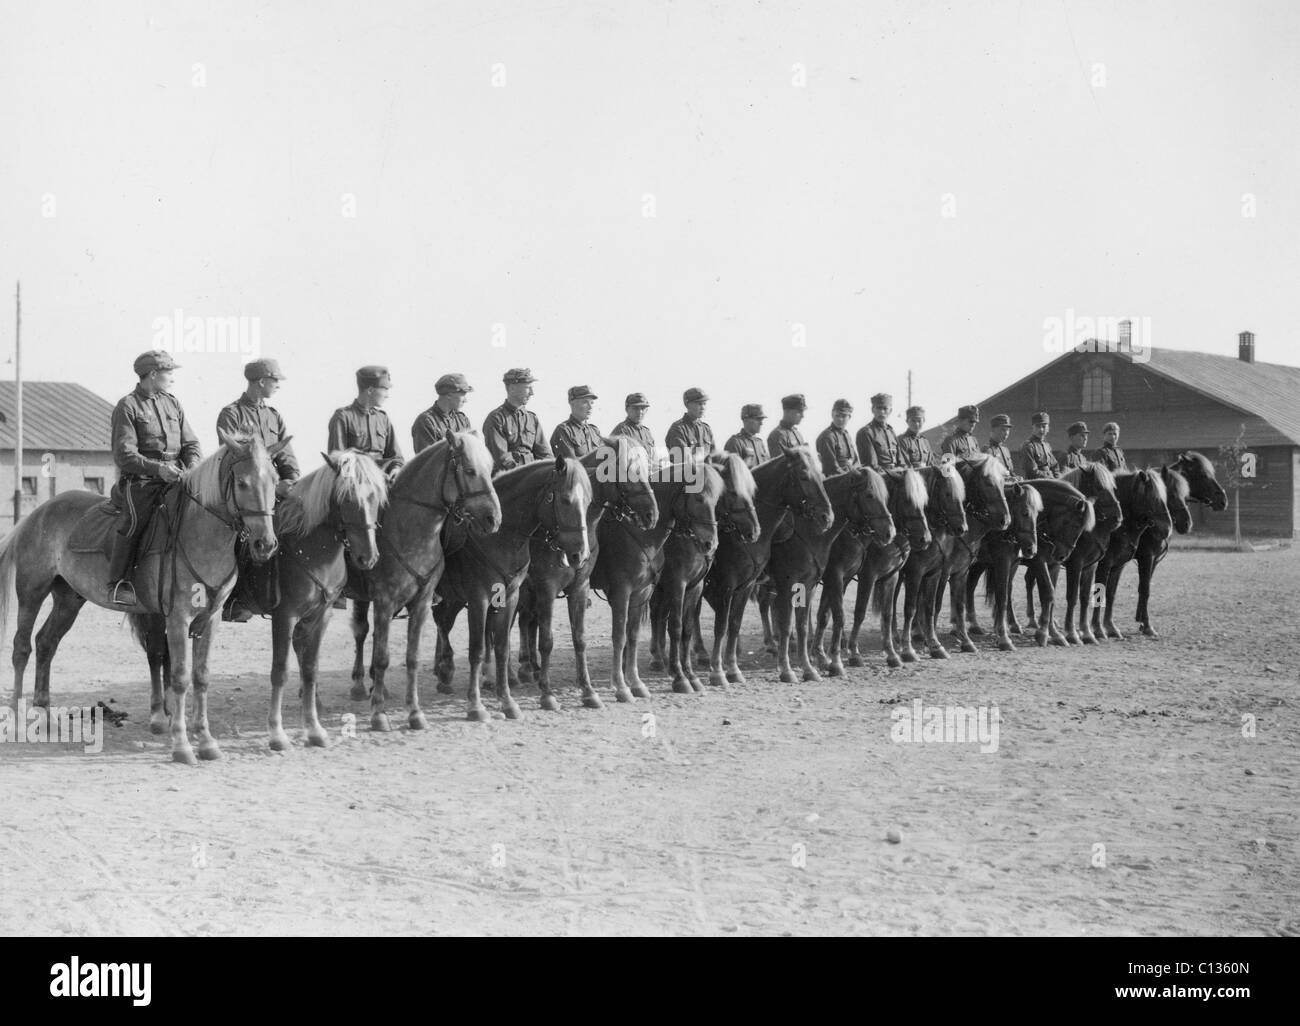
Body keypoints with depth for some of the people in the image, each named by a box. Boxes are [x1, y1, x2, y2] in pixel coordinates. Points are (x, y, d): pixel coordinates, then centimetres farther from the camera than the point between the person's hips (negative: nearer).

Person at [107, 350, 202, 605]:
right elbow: (124, 455, -9)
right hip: (140, 481, -5)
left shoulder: (173, 403, 18)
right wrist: (157, 468, -22)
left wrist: (192, 467, -5)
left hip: (175, 478, 5)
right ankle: (118, 583, -17)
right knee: (135, 521, -25)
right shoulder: (127, 406, 0)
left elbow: (191, 443, 17)